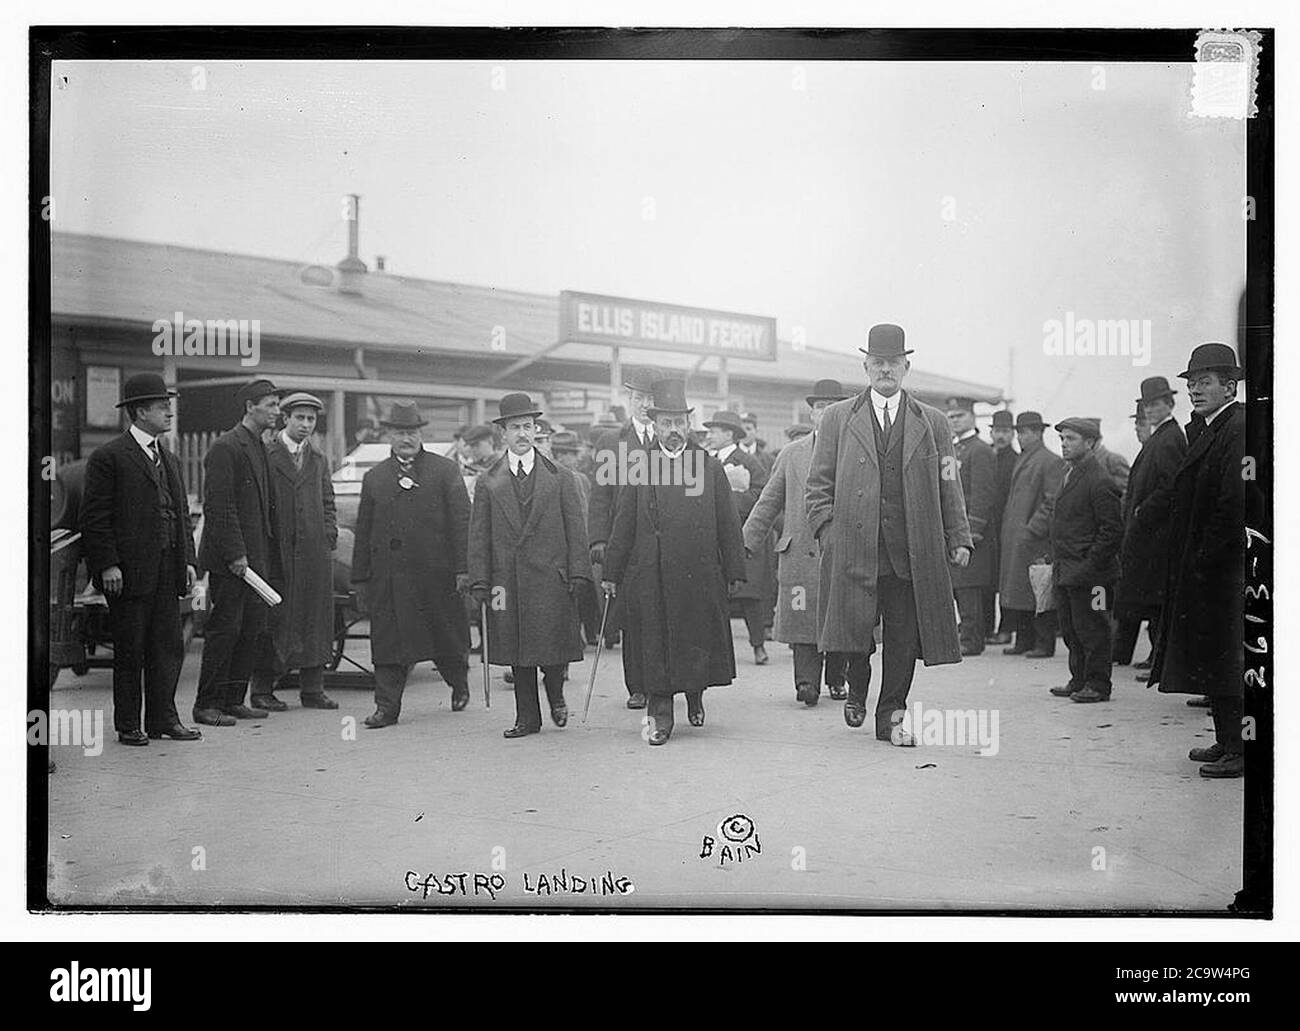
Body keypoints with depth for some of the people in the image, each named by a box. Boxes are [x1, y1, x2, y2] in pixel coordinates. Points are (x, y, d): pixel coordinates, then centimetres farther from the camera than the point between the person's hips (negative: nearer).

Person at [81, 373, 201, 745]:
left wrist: (188, 559, 10)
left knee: (169, 647, 7)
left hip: (167, 571, 7)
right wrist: (107, 565, -15)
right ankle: (128, 725, 11)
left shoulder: (169, 459, 18)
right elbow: (94, 517, -9)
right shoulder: (109, 457, -6)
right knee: (129, 651, 2)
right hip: (129, 572, -7)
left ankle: (163, 718, 16)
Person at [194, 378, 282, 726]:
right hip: (229, 559, -9)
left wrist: (269, 557, 14)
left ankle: (233, 700, 16)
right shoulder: (226, 448, -10)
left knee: (252, 630, 9)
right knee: (224, 630, -5)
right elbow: (218, 506, -16)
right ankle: (207, 705, 3)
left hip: (256, 557, 9)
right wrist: (235, 553, -19)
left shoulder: (260, 448, 17)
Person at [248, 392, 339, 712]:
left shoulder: (319, 461, 16)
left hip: (315, 551, 5)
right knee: (273, 621, -1)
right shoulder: (265, 456, -1)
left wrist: (328, 538, 5)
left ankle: (312, 690, 11)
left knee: (316, 619, 5)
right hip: (277, 552, -5)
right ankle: (262, 690, 6)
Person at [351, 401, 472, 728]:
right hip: (388, 575, 2)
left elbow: (461, 521, -1)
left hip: (435, 571, -2)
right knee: (387, 638, -1)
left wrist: (462, 568, -8)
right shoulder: (374, 478, 13)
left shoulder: (445, 471, 4)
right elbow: (363, 532, 13)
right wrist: (361, 579, 8)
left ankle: (459, 684, 34)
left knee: (446, 637, 8)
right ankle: (386, 706, 4)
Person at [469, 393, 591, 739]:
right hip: (507, 580, 1)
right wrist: (480, 581, -1)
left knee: (553, 646, -3)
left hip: (551, 578, -1)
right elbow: (479, 535, 7)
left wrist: (578, 573, -3)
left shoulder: (560, 478, 6)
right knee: (516, 652, 6)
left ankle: (556, 696, 25)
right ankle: (527, 717, 17)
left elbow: (575, 529, 5)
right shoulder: (489, 483, 7)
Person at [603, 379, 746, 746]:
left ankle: (695, 695, 33)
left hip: (701, 574, 0)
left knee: (699, 642, 7)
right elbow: (624, 525, 6)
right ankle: (659, 715, 10)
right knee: (655, 646, 1)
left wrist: (735, 572, 4)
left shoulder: (710, 465, 6)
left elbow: (728, 524, 7)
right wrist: (612, 574, 4)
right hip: (652, 575, 0)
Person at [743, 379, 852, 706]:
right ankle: (806, 682, -6)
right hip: (801, 551, 1)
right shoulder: (791, 453, 13)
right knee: (803, 618, -8)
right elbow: (769, 501, 15)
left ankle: (836, 679, 21)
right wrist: (748, 540, 11)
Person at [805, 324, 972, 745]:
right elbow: (819, 483, 8)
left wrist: (959, 539, 3)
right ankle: (857, 690, 23)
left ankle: (891, 717, 14)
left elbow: (948, 488, 11)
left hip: (913, 552, 1)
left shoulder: (932, 423, 13)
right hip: (853, 548, -1)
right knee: (856, 625, -7)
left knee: (904, 638, 1)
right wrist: (827, 530, -4)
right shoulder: (838, 418, 10)